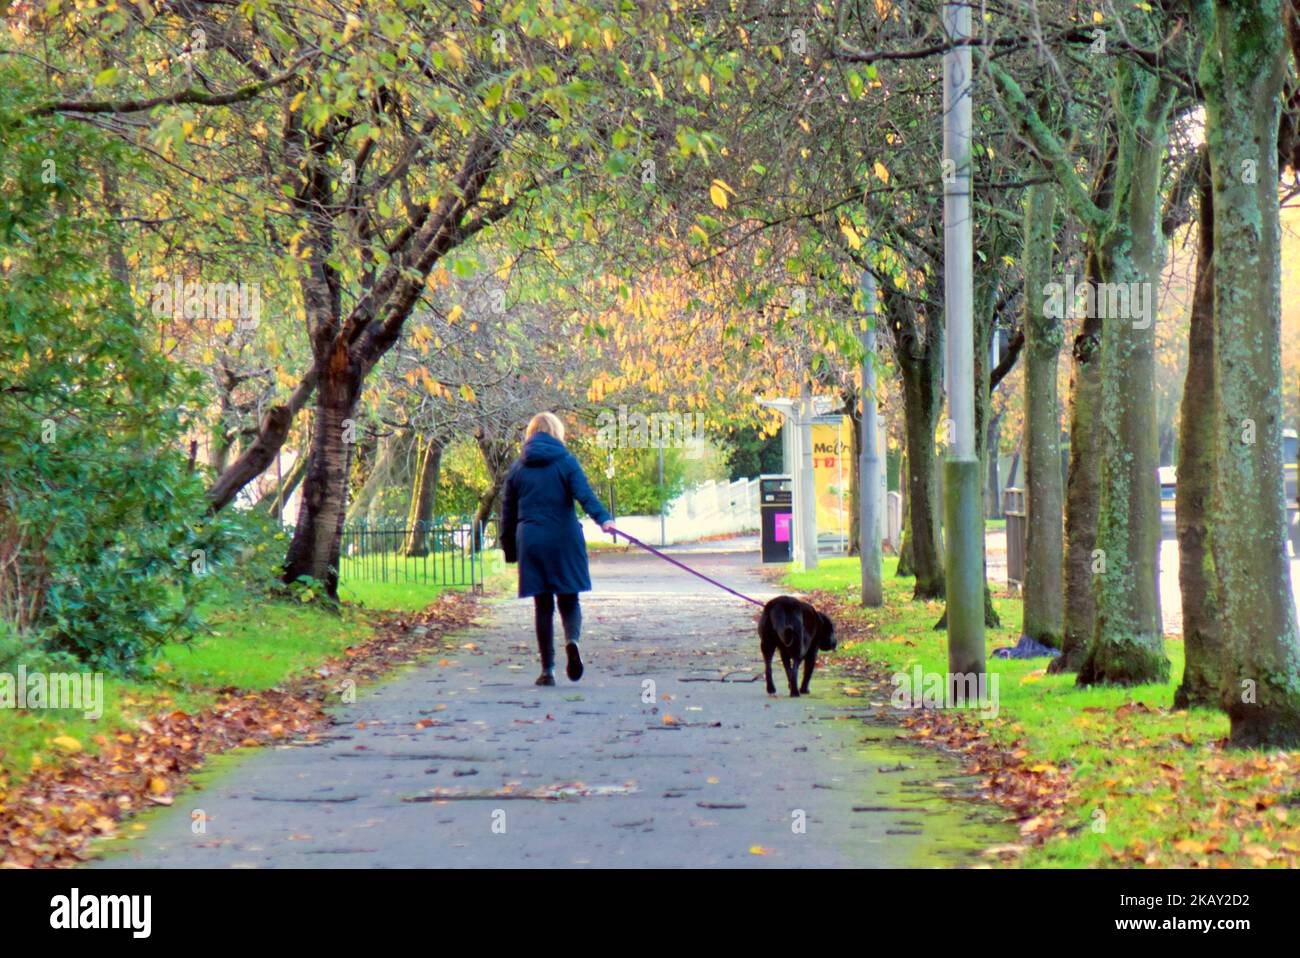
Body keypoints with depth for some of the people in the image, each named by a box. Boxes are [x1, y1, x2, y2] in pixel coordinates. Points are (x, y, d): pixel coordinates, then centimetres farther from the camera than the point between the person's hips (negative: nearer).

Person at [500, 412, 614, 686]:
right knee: (569, 599, 8)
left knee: (543, 605, 7)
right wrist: (603, 518, -27)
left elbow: (508, 512, 12)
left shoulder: (517, 468, 10)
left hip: (530, 543, 2)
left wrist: (510, 550, 18)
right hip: (564, 541, -2)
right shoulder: (566, 462, 3)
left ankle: (547, 670, 3)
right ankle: (572, 640, -23)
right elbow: (584, 494, -14)